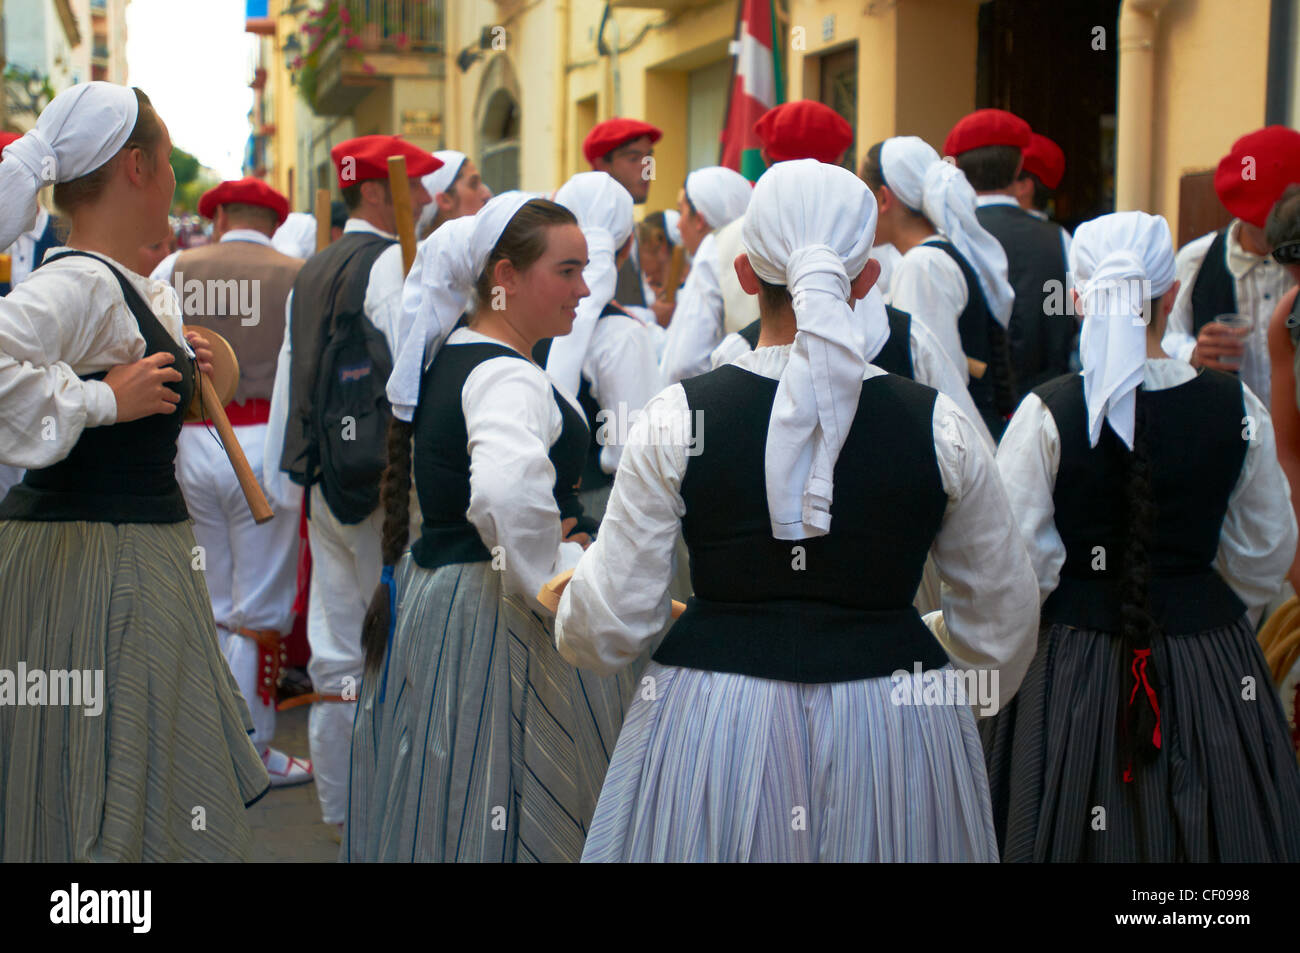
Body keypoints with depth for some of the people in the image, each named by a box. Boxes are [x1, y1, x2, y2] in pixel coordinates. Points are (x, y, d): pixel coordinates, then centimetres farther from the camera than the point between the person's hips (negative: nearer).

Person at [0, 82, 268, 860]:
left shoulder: (124, 287, 13)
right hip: (96, 569, -10)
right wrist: (103, 401, -24)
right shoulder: (82, 283, -18)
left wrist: (181, 369, 13)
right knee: (116, 808, -4)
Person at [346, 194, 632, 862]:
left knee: (441, 797, 17)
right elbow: (509, 490, -41)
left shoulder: (445, 358, 10)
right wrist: (550, 573, -24)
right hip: (498, 622, -10)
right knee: (501, 813, -1)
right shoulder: (506, 377, -21)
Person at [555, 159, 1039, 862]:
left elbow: (609, 627, -5)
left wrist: (570, 606, 18)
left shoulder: (677, 419, -9)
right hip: (896, 745, 1)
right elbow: (1004, 620, 5)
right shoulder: (939, 427, -5)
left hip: (714, 731, -1)